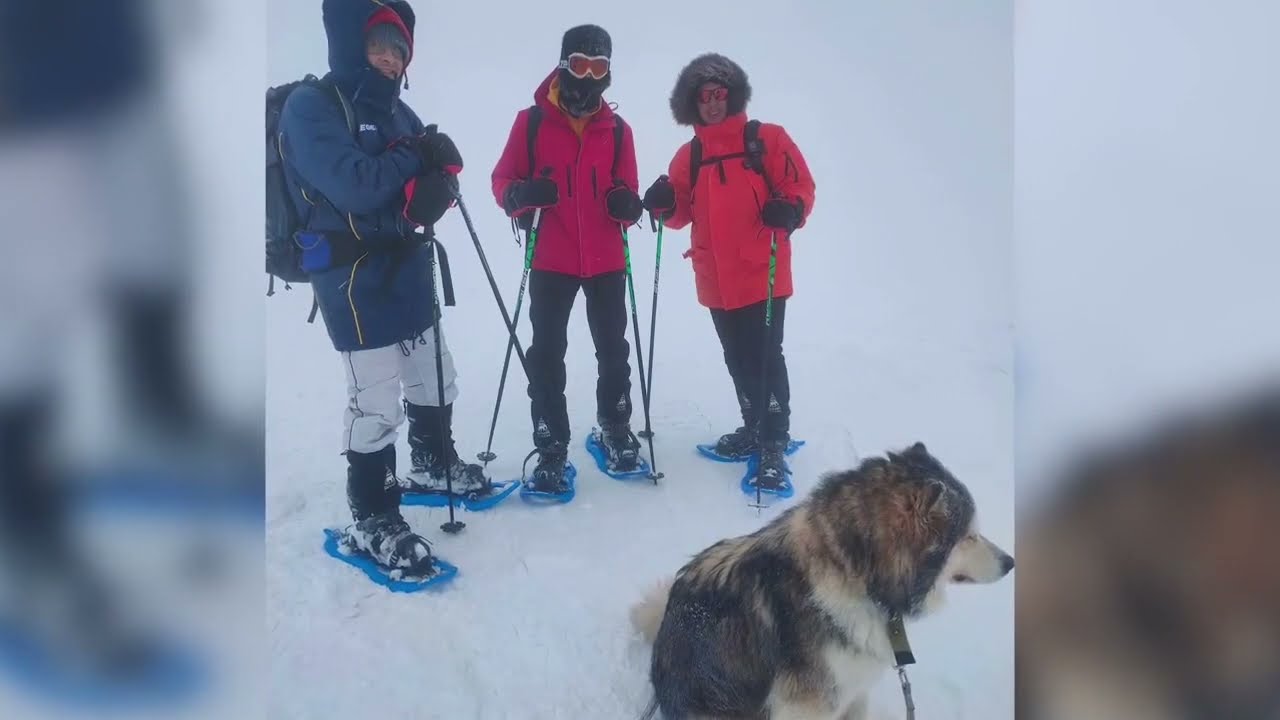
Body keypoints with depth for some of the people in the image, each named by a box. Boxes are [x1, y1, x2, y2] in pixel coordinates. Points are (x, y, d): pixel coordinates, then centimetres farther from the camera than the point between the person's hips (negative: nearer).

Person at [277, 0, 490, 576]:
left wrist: (432, 182, -21)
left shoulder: (396, 112, 13)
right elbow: (354, 187, -24)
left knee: (434, 376, 19)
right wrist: (415, 157, -10)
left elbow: (441, 174, 3)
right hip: (353, 276, -8)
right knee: (375, 402, -8)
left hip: (408, 267, 8)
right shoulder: (310, 107, -10)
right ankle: (372, 521, 6)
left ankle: (434, 465, 41)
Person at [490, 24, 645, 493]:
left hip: (607, 260, 2)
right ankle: (551, 447, 13)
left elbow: (626, 194, 8)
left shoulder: (617, 130, 5)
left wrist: (627, 204, -16)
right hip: (551, 260, -2)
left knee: (613, 350, 14)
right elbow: (503, 180, -1)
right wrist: (519, 196, -24)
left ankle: (615, 429, 33)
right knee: (546, 355, 1)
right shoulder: (531, 122, -2)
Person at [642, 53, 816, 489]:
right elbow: (685, 212, 13)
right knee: (738, 359, 16)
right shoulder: (688, 156, 11)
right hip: (716, 278, 5)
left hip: (762, 273, -5)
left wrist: (790, 211, -23)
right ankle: (753, 428, 32)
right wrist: (664, 205, -8)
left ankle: (775, 445, 3)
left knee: (766, 358, -5)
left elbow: (801, 187, -3)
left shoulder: (768, 139, -2)